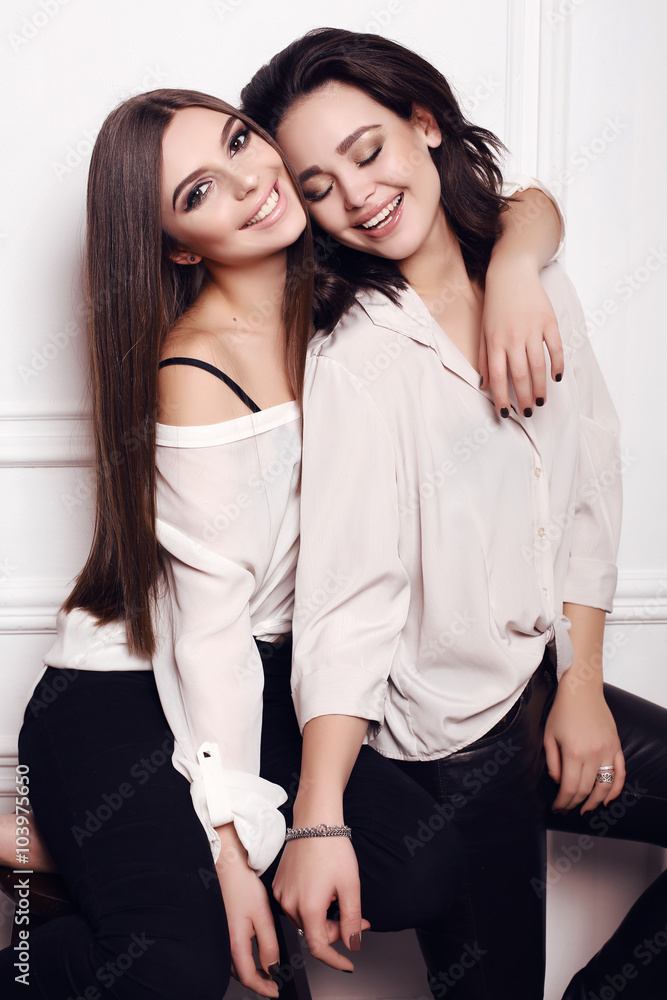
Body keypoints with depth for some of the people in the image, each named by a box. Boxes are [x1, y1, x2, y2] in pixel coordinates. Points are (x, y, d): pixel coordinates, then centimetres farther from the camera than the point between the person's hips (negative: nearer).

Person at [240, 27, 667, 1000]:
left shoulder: (537, 283, 0)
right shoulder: (356, 361, -20)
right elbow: (348, 595, -26)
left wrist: (582, 687, 0)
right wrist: (318, 819, -35)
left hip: (550, 680, 6)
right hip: (451, 738, -6)